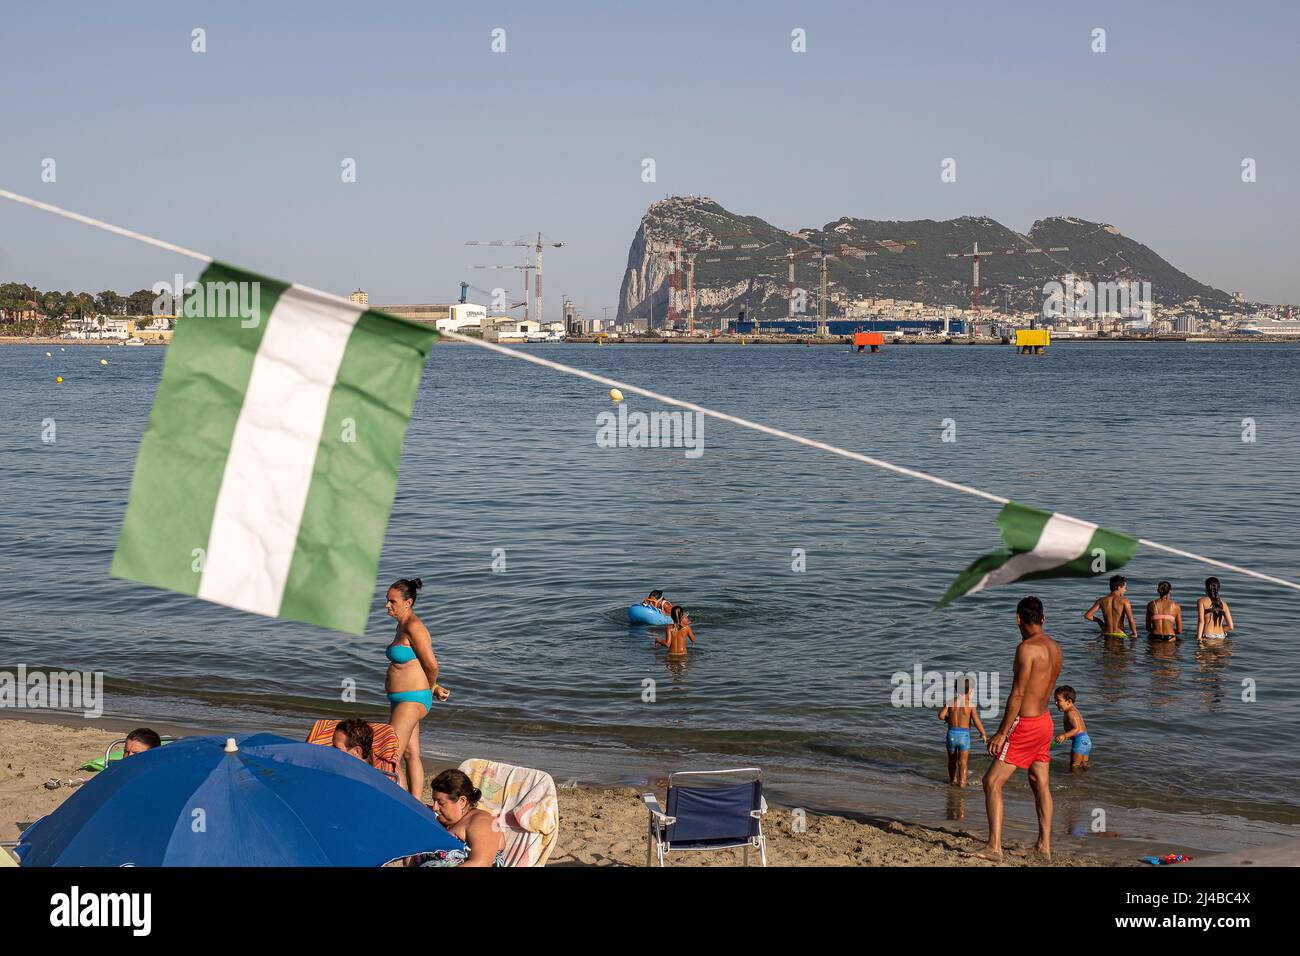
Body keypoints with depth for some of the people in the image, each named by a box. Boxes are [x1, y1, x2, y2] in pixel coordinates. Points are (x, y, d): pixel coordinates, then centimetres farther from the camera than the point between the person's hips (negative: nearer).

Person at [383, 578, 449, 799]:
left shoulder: (413, 627, -18)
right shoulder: (403, 625, 12)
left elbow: (432, 666, -17)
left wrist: (432, 688, 1)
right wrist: (435, 688, 18)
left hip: (411, 701, -10)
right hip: (403, 700, 10)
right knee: (411, 754, 12)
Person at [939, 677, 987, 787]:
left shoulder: (951, 701, -1)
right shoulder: (970, 704, -8)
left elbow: (941, 715, -7)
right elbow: (977, 721, -12)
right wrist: (983, 734, 1)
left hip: (951, 733, 3)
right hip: (964, 734, -3)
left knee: (952, 760, 19)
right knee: (963, 762, 5)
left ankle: (953, 780, 33)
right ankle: (962, 782, 1)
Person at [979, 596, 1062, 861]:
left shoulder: (1026, 648, -20)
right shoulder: (1055, 648, 6)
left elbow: (1017, 694, -21)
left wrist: (1001, 732, -17)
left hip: (1024, 725, -9)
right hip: (1045, 720, 9)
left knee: (992, 782, -6)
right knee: (1041, 785, 17)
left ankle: (994, 846, -12)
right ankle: (1044, 844, 23)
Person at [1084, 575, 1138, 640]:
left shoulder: (1101, 601, 5)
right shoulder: (1124, 600, -5)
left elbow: (1087, 615, 3)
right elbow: (1131, 620, -11)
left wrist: (1098, 620, 20)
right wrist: (1135, 634, 4)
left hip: (1106, 635, 4)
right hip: (1119, 635, -4)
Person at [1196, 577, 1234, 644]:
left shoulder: (1201, 601, 3)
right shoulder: (1223, 604, 14)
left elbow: (1201, 621, -10)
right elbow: (1230, 626, 11)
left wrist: (1199, 638, -13)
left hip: (1208, 637, -4)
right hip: (1221, 638, 4)